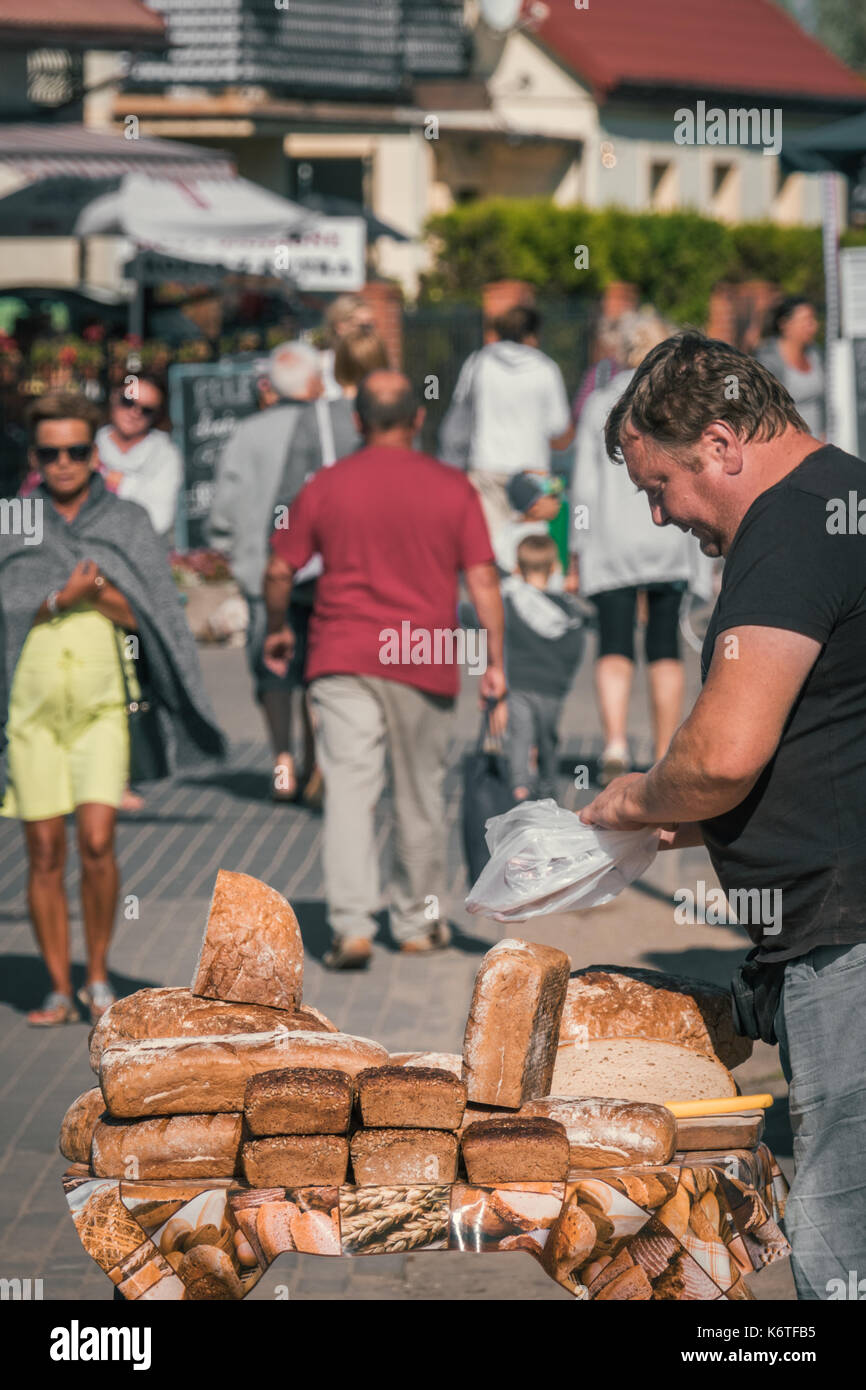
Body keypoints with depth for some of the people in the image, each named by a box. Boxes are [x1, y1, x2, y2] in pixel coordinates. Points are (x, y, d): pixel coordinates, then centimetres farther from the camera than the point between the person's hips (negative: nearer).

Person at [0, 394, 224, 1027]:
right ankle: (61, 990, 11)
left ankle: (99, 976, 6)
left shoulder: (128, 522, 6)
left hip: (102, 706, -1)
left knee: (97, 843, -12)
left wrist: (98, 588, -14)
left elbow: (152, 616, 0)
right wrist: (62, 597, -14)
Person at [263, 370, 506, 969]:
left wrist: (278, 629, 22)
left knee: (350, 789, -4)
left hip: (343, 657, -1)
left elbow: (279, 572, 4)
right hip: (425, 661, 1)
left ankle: (353, 925, -18)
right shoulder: (453, 487, 2)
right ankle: (419, 923, 24)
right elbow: (483, 579, -2)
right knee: (420, 795, 13)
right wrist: (495, 662, 2)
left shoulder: (326, 486, 2)